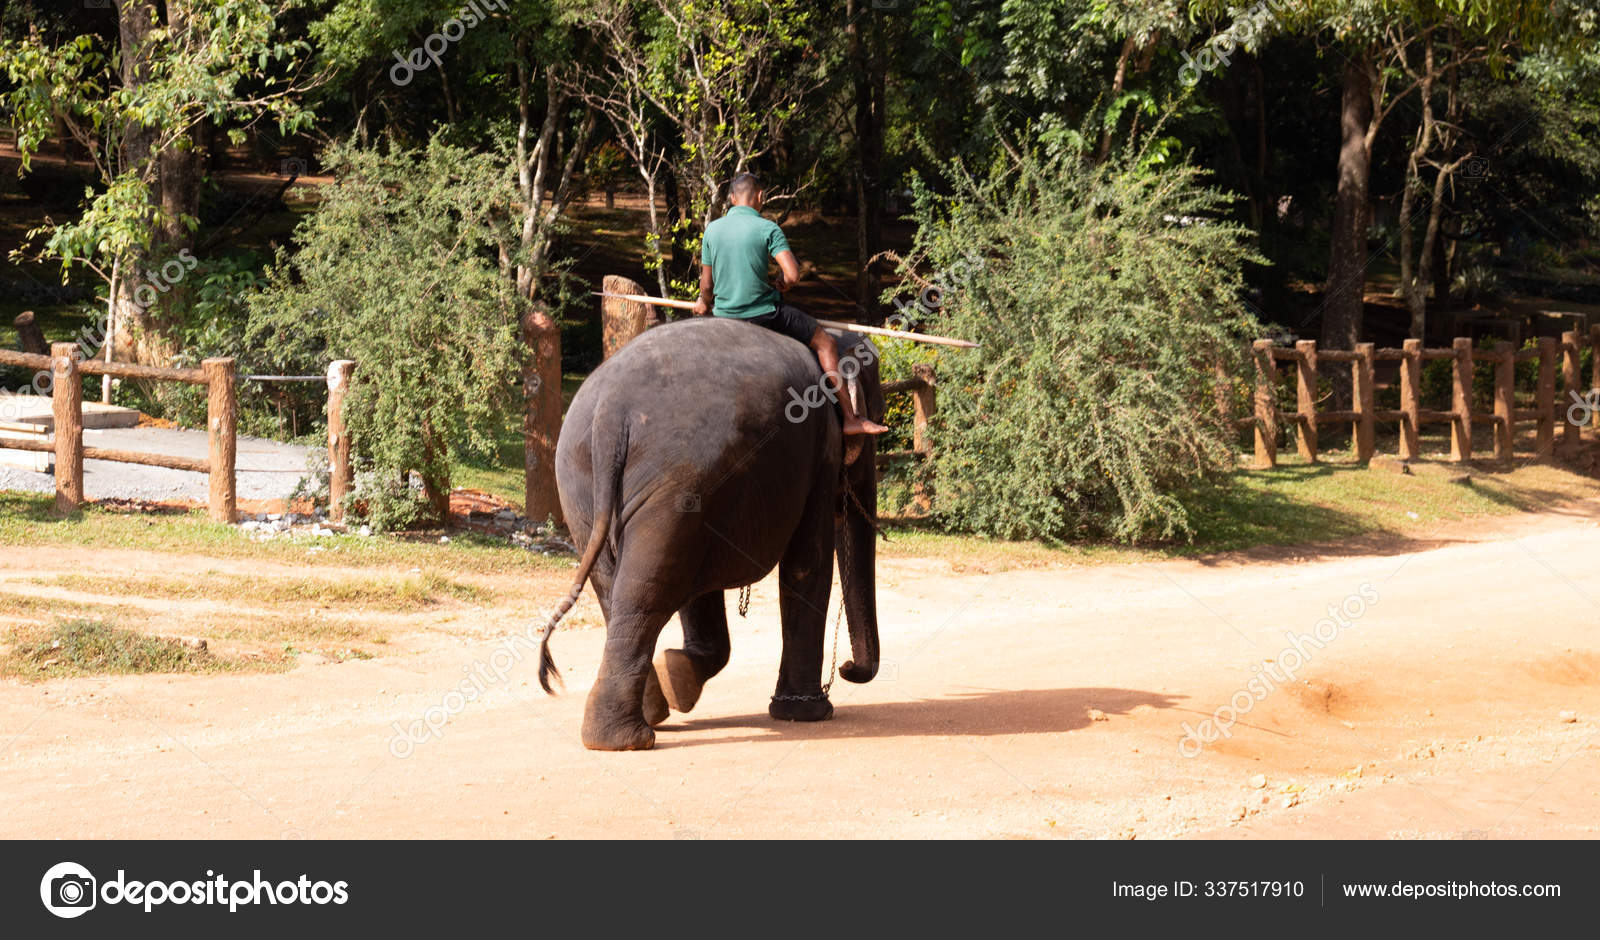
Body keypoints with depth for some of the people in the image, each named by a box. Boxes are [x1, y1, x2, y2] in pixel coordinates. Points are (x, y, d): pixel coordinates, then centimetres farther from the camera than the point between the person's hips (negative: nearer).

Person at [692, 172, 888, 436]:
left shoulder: (712, 230, 2)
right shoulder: (767, 229, -10)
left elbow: (707, 286, 8)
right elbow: (793, 275, -19)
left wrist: (704, 304, 30)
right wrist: (781, 285, 5)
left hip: (724, 315, 4)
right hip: (764, 313, -4)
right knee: (826, 344, 10)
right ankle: (850, 418, 7)